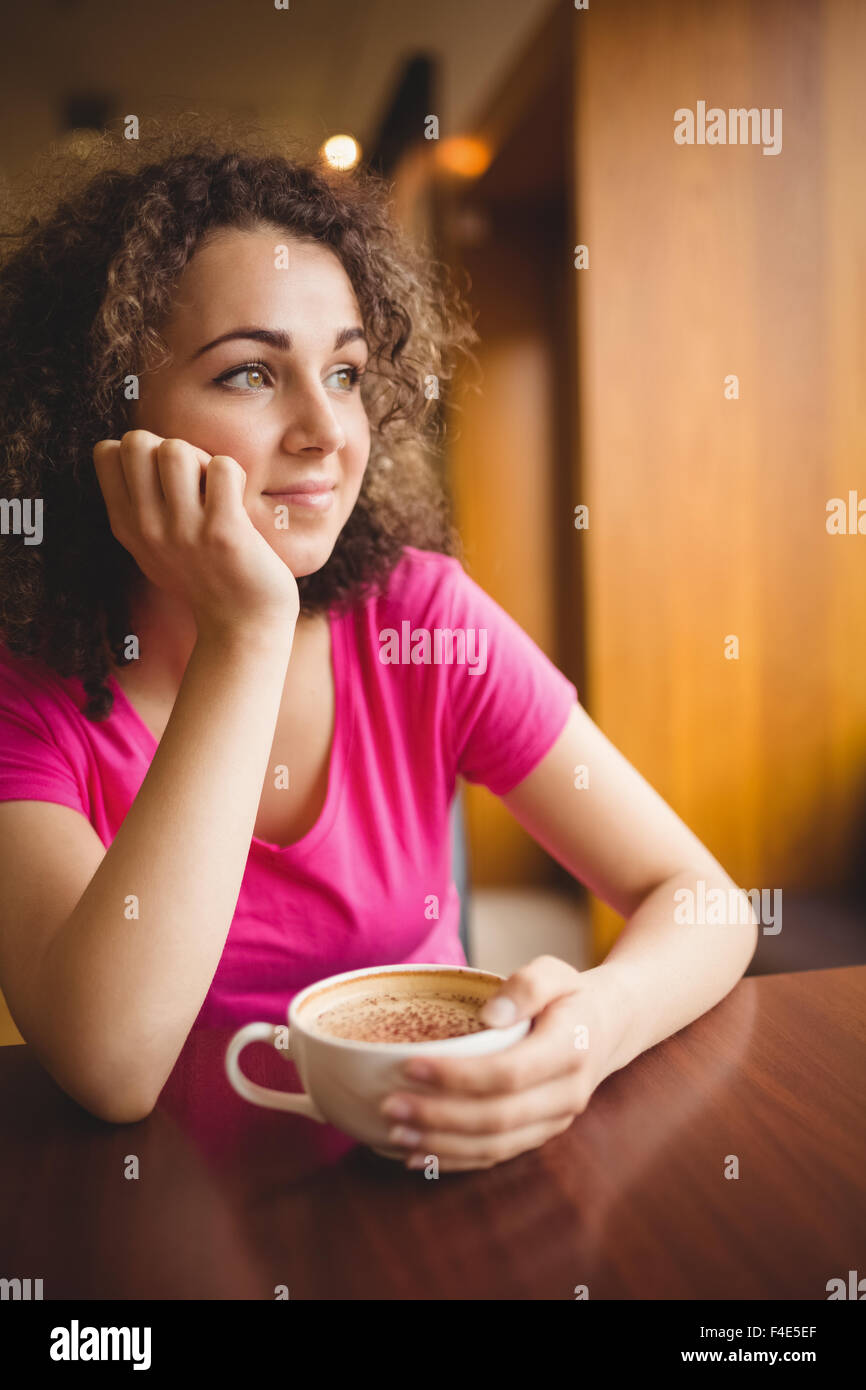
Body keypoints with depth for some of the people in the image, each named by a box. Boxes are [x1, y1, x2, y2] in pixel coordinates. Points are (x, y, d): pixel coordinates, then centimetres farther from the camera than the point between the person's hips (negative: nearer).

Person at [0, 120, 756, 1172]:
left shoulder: (420, 614, -10)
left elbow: (697, 898, -8)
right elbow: (110, 1067, -27)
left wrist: (595, 1023, -29)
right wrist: (246, 634, -28)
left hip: (431, 1160, 2)